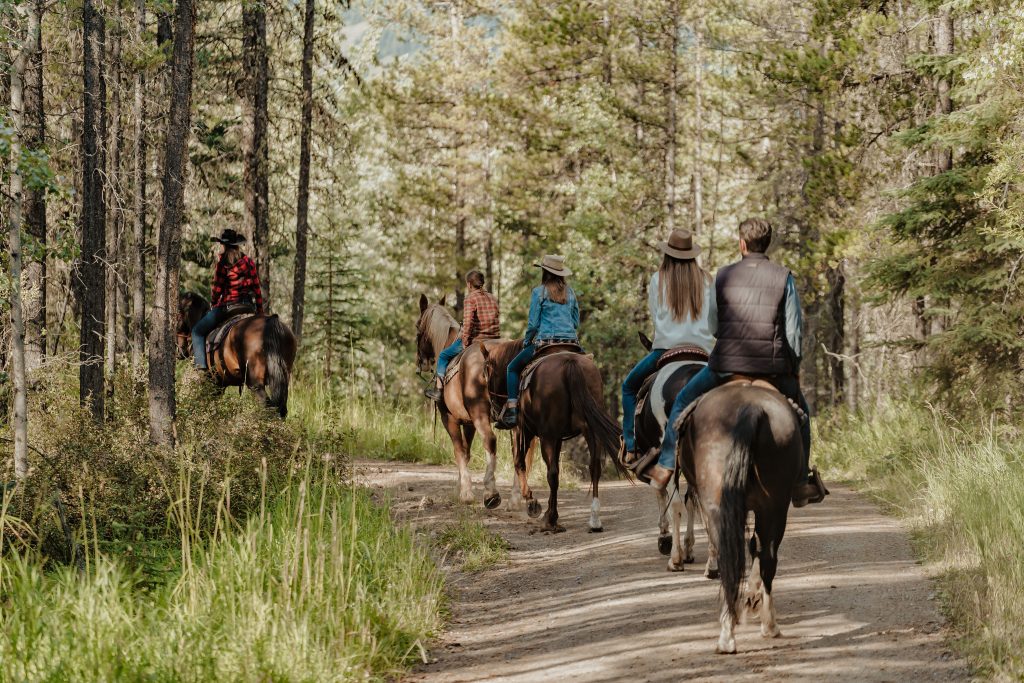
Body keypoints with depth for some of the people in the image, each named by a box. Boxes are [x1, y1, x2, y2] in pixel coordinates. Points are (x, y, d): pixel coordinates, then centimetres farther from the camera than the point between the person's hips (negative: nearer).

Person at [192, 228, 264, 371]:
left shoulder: (222, 262, -7)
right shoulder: (249, 262, 7)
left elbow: (217, 287, -6)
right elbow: (257, 288, 9)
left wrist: (213, 304, 12)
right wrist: (260, 312, 16)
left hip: (227, 305, -5)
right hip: (249, 306, 5)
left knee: (197, 331, 8)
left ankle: (201, 364, -8)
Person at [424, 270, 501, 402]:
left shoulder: (470, 298, -12)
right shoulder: (492, 298, 11)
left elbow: (468, 322, -20)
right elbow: (496, 320, 14)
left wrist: (465, 343, -13)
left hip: (475, 338, -7)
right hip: (494, 339, 7)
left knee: (443, 356, 10)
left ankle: (438, 389, 6)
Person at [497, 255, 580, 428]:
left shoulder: (539, 292, -3)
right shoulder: (570, 292, 12)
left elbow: (533, 323, -4)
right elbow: (576, 322, 16)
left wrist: (526, 341, 11)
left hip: (545, 341, -5)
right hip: (571, 341, 5)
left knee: (513, 368, 12)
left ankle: (511, 412, -2)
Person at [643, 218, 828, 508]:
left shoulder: (723, 276, 2)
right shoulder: (783, 277, -1)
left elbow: (713, 326, 8)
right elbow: (794, 330, -1)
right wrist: (795, 367, 11)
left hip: (725, 364, 0)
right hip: (773, 366, 0)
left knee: (683, 401, 23)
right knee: (800, 411, 25)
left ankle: (665, 467, 21)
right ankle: (802, 482, 24)